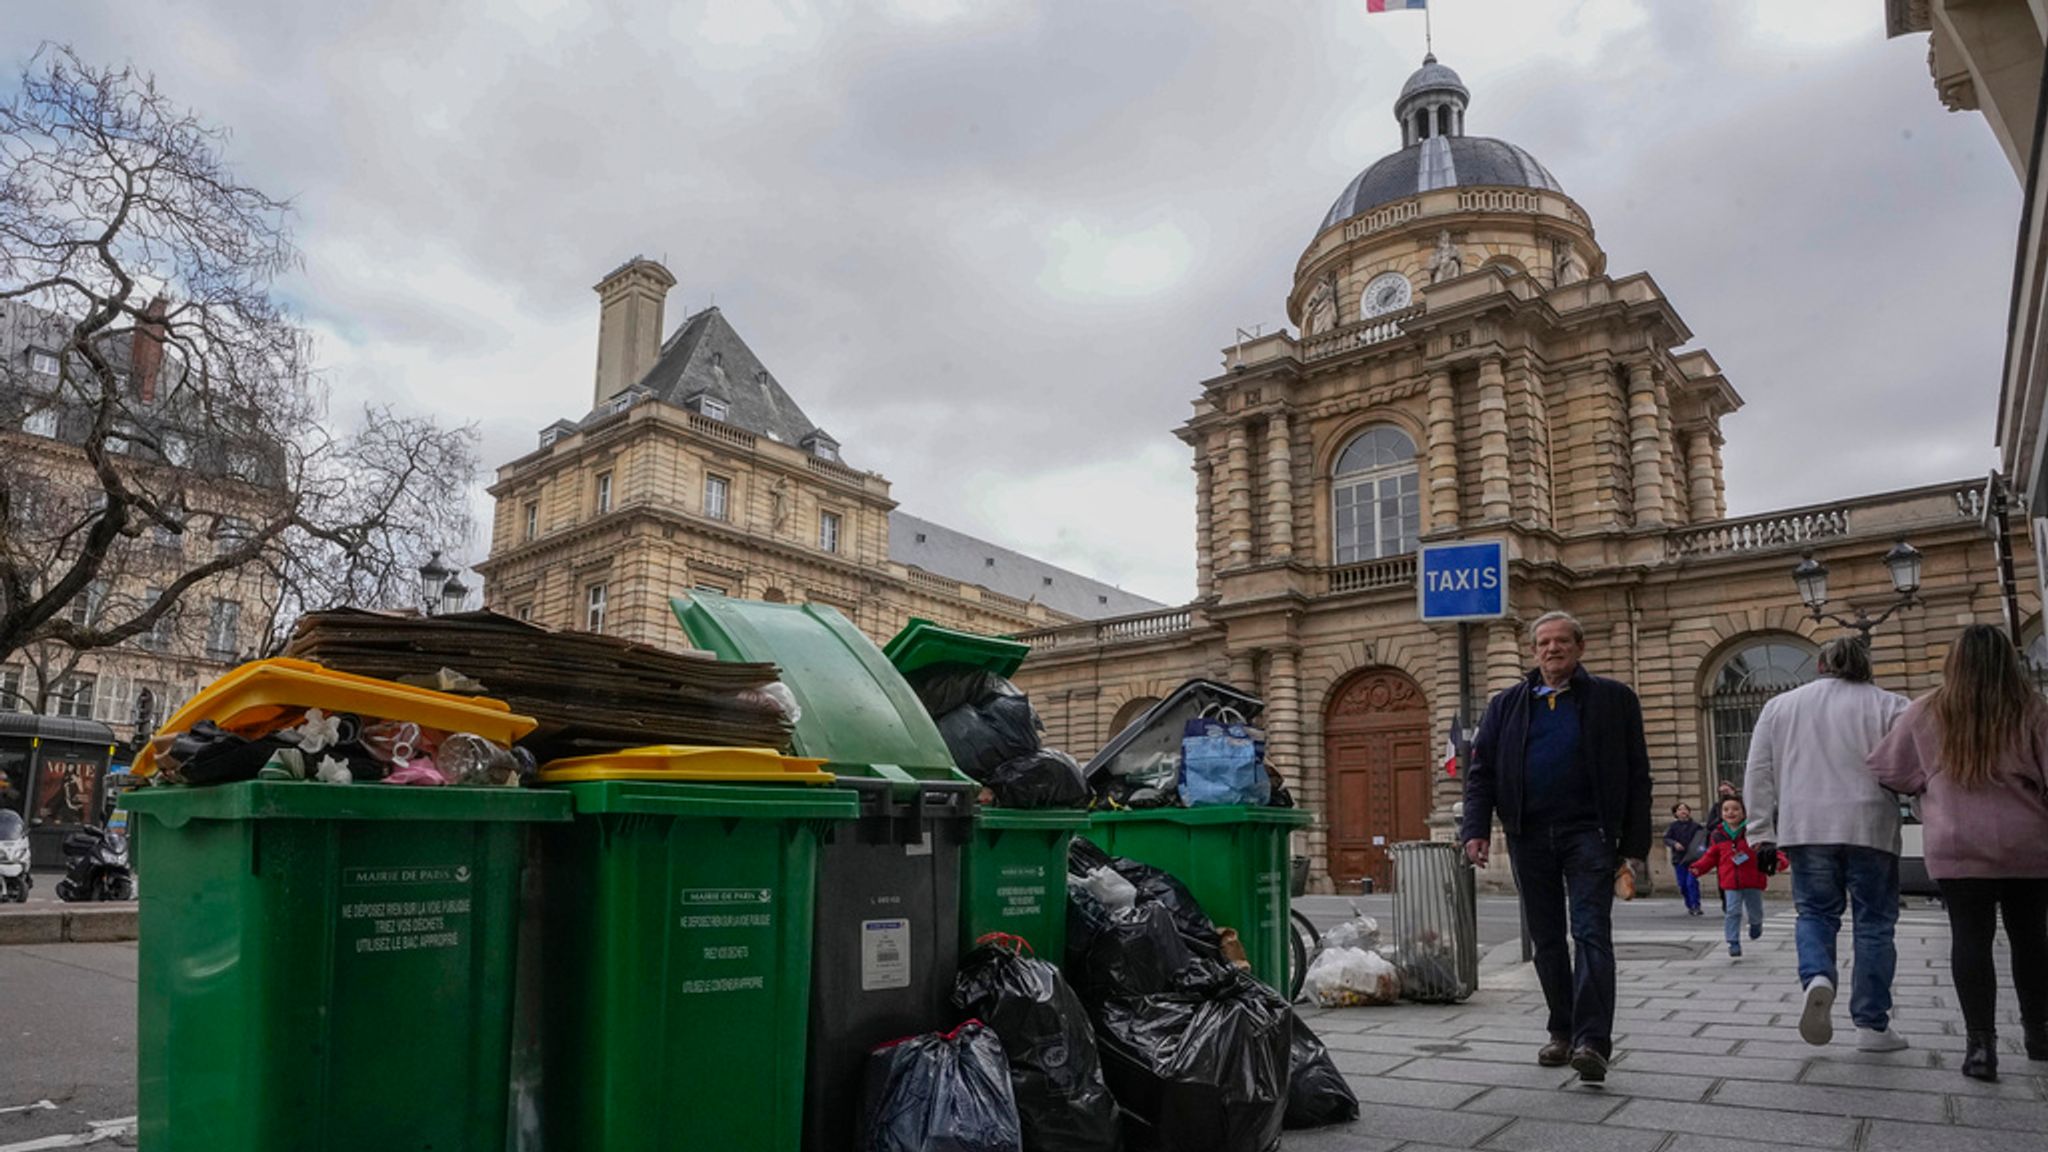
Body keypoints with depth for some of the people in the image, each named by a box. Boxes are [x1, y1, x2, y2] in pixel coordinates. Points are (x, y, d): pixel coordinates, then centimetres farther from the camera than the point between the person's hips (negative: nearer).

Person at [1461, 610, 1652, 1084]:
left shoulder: (1612, 698, 5)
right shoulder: (1506, 705, 11)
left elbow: (1637, 774, 3)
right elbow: (1481, 771, 8)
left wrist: (1635, 844, -3)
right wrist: (1476, 829, -5)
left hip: (1588, 832, -3)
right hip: (1528, 837, 3)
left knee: (1591, 933, -11)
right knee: (1546, 939, 10)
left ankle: (1593, 1041, -13)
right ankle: (1562, 1033, 20)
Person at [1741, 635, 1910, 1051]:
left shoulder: (1780, 705, 10)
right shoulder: (1887, 704, 3)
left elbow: (1758, 772, 8)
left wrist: (1761, 831, 10)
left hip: (1805, 827, 2)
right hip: (1869, 826, -1)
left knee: (1815, 911, 13)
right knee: (1874, 922, 9)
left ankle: (1817, 978, -16)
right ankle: (1872, 1024, 12)